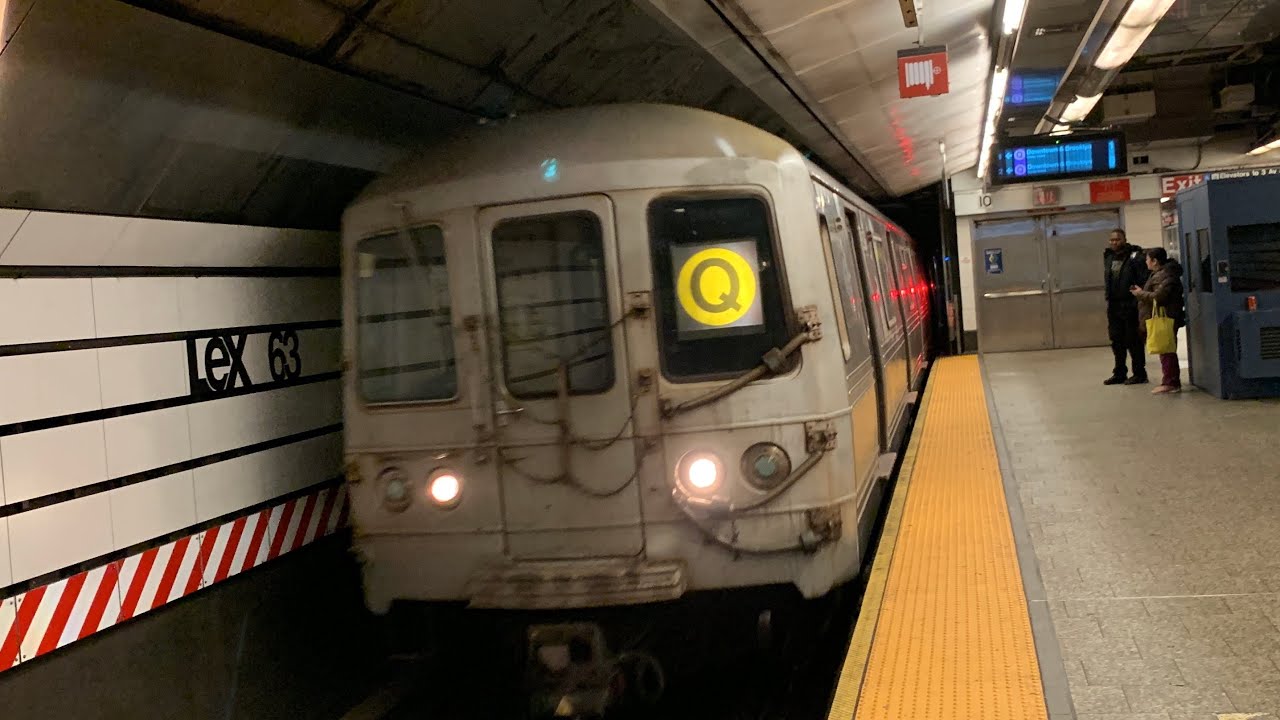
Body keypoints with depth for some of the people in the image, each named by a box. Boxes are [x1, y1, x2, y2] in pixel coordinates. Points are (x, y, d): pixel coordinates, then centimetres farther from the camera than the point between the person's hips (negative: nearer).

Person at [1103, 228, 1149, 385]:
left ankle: (1139, 373, 9)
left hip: (1130, 306, -7)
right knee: (1117, 341, 13)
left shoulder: (1135, 256, -9)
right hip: (1114, 306, 7)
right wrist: (1109, 298, 12)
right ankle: (1119, 373, 22)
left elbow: (1144, 281, -15)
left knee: (1133, 341, -1)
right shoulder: (1109, 257, 13)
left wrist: (1139, 300, -21)